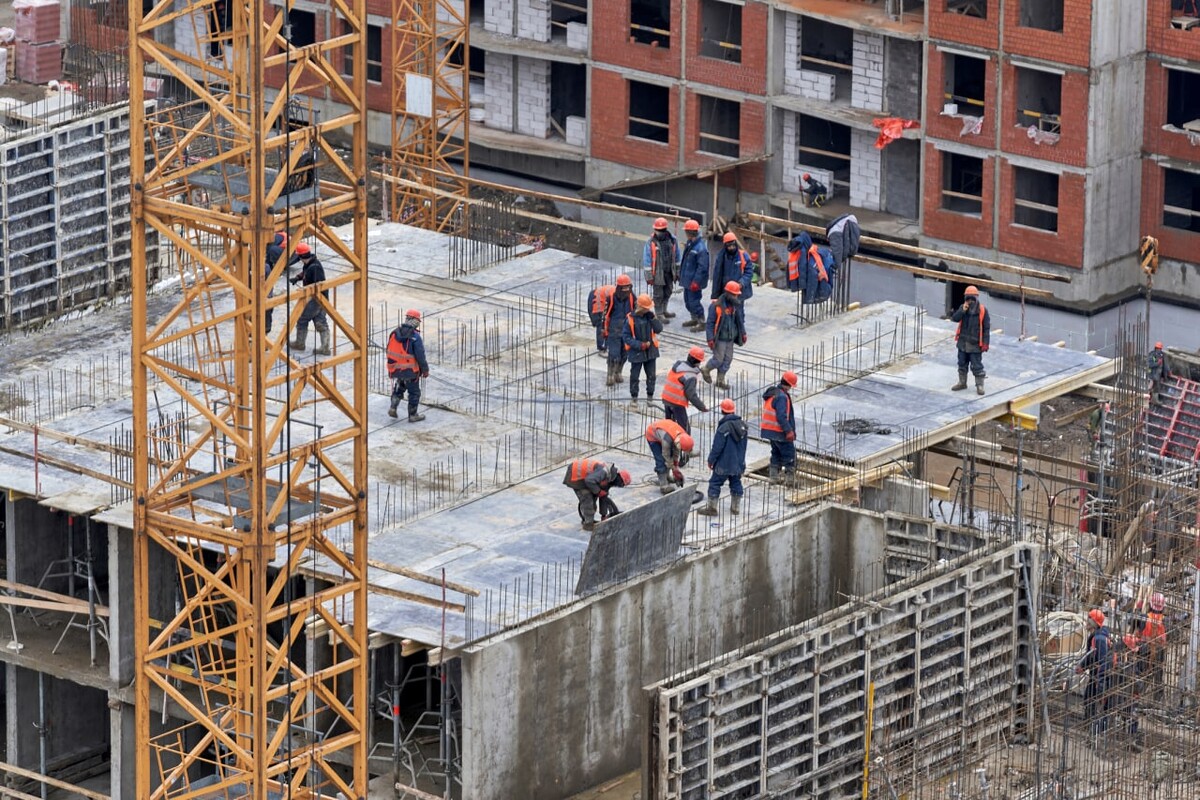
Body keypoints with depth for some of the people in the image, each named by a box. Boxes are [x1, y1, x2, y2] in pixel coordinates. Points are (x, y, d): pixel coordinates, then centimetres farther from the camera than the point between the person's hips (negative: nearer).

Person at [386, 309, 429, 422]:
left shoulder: (394, 334, -3)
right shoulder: (415, 337, -19)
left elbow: (389, 351, 6)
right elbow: (420, 356, -15)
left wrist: (392, 366, 18)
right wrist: (425, 370, -2)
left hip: (396, 370, 5)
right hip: (411, 371, -5)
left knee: (398, 389, 25)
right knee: (414, 392, 11)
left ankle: (393, 407, 7)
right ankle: (412, 415, 17)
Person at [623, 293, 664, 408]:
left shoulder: (649, 316, -2)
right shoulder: (631, 319, -15)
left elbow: (659, 329, -6)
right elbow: (626, 336, -13)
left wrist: (652, 318, -19)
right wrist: (640, 345, -18)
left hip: (650, 350, 4)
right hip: (636, 352, -4)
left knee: (651, 375, 12)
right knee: (634, 376, 6)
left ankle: (650, 397, 26)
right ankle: (633, 398, 21)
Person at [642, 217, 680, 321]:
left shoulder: (672, 240, -2)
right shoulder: (651, 242, -14)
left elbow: (677, 257, 10)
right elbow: (646, 260, -11)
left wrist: (677, 272, 12)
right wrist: (649, 276, -12)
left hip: (669, 272, 4)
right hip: (657, 273, -4)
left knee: (667, 292, 17)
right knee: (658, 294, 2)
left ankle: (663, 310, 35)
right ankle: (659, 314, 14)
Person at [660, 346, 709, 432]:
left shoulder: (677, 365, 3)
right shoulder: (690, 376, -21)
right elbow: (691, 395, -20)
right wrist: (703, 407, -11)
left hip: (666, 399, 8)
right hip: (677, 403, -8)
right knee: (684, 428, 1)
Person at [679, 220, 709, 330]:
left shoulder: (700, 248, -23)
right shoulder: (689, 243, 6)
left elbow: (702, 267, -23)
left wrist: (696, 282, -23)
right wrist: (681, 274, 21)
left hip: (694, 280, -10)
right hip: (687, 279, 10)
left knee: (694, 301, -4)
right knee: (688, 300, 18)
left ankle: (701, 322, 6)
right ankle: (694, 319, 33)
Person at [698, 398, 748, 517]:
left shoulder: (724, 428, -21)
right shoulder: (743, 426, 2)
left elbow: (717, 447, -17)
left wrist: (711, 460, -5)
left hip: (724, 464, -7)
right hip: (738, 463, 7)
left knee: (715, 483, 1)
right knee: (736, 483, 16)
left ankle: (711, 508, 2)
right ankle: (736, 507, 21)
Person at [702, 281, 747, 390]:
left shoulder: (736, 305, 0)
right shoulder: (716, 306, -20)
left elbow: (740, 320, 15)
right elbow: (710, 323, -16)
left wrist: (743, 333, 13)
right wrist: (710, 339, -17)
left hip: (730, 339, 6)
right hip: (720, 339, -6)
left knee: (727, 359, 9)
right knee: (718, 359, -1)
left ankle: (720, 380, 22)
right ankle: (705, 370, 27)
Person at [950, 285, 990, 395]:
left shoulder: (982, 310, -11)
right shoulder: (962, 308, 1)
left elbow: (986, 328, -8)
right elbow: (954, 319, -10)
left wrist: (985, 343, -12)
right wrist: (962, 311, -24)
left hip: (975, 344, -4)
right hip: (963, 342, 4)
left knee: (977, 366, -1)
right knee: (962, 363, 16)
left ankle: (979, 385, 8)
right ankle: (962, 382, 30)